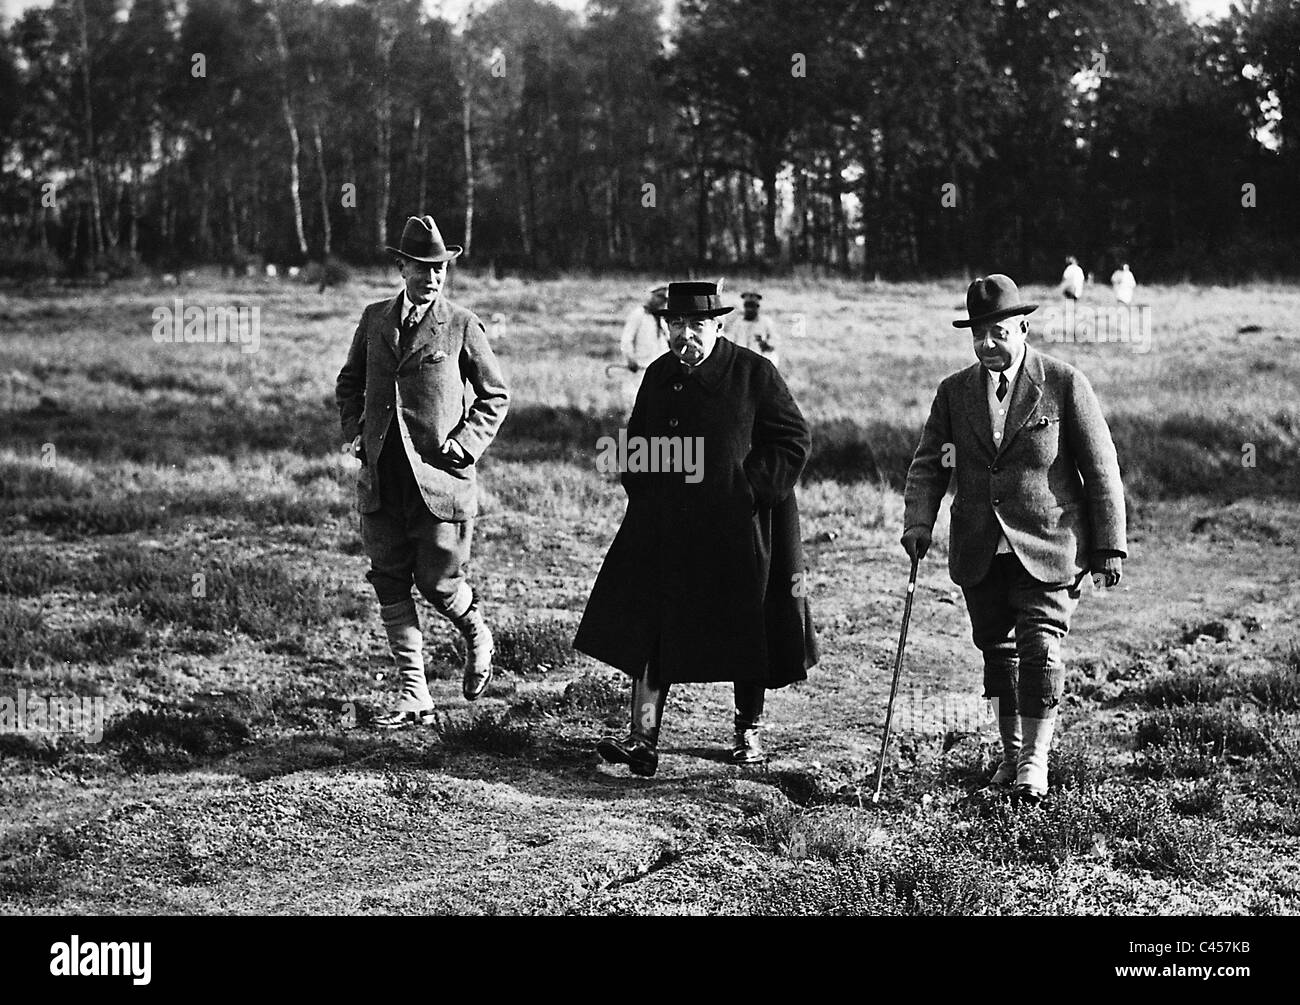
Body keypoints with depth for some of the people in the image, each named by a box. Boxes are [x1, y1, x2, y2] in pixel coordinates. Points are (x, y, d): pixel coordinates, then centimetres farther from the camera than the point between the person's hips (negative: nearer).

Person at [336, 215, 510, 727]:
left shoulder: (462, 326, -1)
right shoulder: (374, 319, 10)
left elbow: (495, 396, 6)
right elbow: (349, 382, 23)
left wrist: (464, 444, -6)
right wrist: (355, 430, 7)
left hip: (440, 475, -4)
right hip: (381, 476, 4)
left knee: (438, 582, -2)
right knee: (390, 585, 3)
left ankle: (476, 635, 32)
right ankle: (415, 696, 9)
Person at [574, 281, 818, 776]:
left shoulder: (754, 374, -6)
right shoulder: (658, 376, 9)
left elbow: (795, 440, -4)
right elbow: (636, 444, 21)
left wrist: (749, 488, -10)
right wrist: (644, 492, 6)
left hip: (739, 527, -4)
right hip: (665, 526, 4)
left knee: (745, 628, 6)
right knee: (650, 624, -5)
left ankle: (748, 730, 24)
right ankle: (643, 737, -6)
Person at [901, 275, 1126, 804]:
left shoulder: (1065, 384, -3)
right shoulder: (954, 391, 8)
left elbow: (1101, 470, -2)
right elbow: (927, 464, 7)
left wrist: (1109, 547, -5)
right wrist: (918, 522, -11)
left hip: (1046, 548, -4)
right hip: (980, 552, 4)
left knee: (1040, 649, -10)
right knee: (997, 651, 11)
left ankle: (1036, 761, 0)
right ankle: (1012, 754, 25)